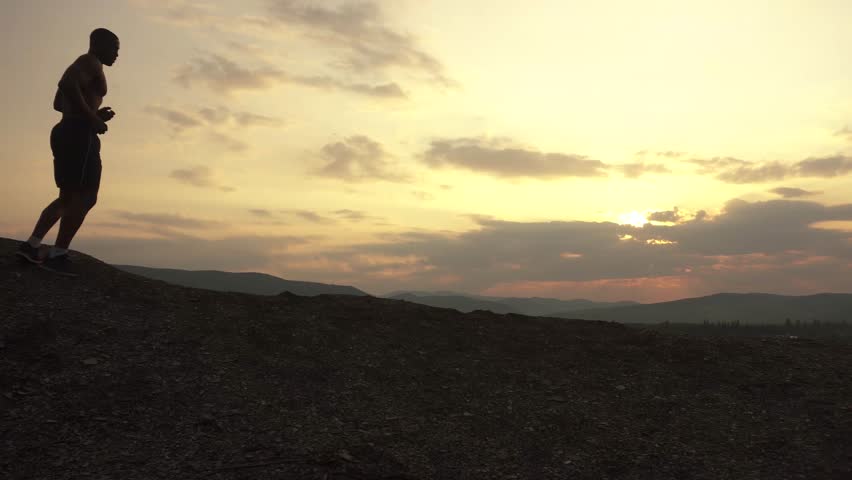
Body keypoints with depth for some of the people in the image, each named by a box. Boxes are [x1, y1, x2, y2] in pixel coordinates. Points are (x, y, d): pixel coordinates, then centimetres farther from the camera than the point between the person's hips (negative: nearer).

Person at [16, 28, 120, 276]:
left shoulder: (80, 68, 26)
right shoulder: (91, 62, -4)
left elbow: (58, 103, 31)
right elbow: (67, 85, -24)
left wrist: (93, 114, 23)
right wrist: (91, 118, -18)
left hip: (65, 134, 10)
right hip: (78, 135, -10)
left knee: (68, 198, 15)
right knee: (86, 197, -12)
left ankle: (32, 245, 10)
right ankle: (57, 255, -16)